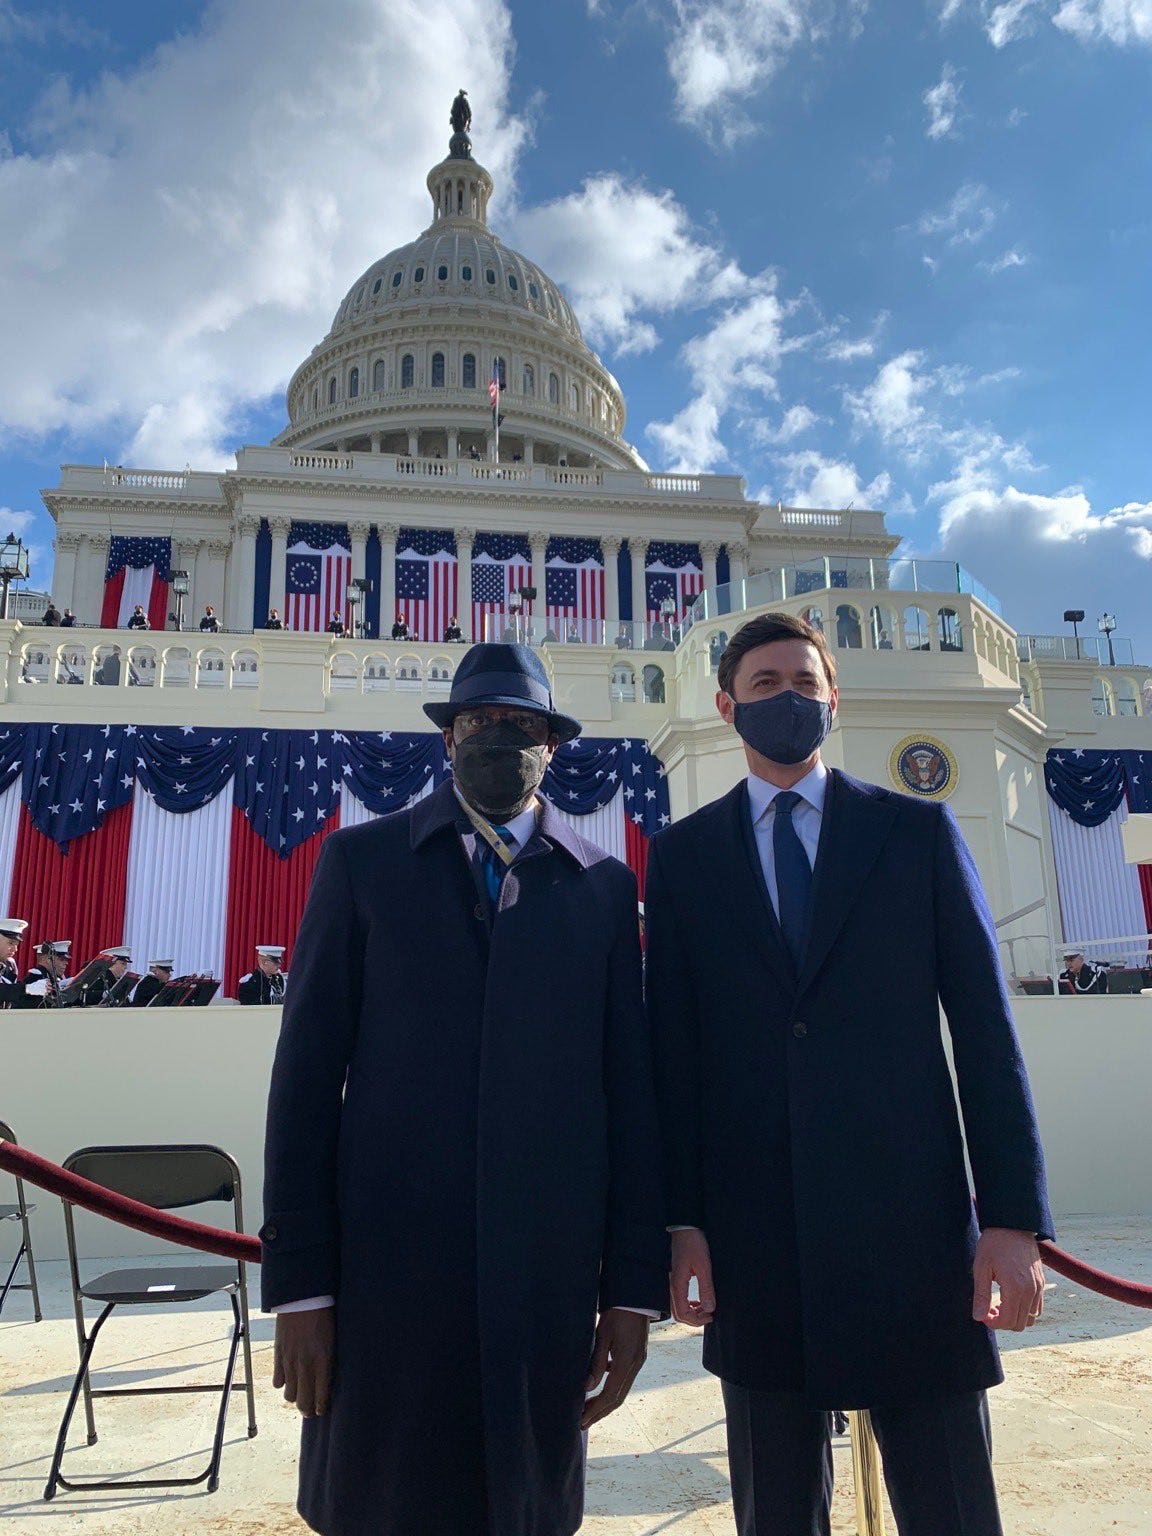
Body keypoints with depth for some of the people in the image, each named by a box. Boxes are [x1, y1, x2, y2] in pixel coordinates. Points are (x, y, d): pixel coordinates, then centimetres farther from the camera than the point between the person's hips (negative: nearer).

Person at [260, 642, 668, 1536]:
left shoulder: (603, 886, 6)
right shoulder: (363, 860, 3)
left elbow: (630, 1086, 4)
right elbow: (307, 1072, 0)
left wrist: (635, 1286, 2)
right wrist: (299, 1284, -4)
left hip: (550, 1266, 1)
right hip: (388, 1256, -1)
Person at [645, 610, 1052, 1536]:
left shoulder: (919, 831, 6)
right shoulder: (682, 854, 6)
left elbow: (985, 1030, 2)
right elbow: (673, 1048, 4)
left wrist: (1015, 1217, -4)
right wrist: (680, 1220, -2)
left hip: (911, 1221, 0)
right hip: (755, 1241, 1)